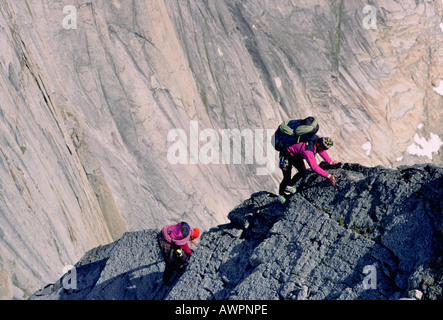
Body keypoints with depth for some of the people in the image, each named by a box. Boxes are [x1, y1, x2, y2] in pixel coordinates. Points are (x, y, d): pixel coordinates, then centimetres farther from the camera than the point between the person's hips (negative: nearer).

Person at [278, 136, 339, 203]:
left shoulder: (317, 139, -21)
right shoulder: (308, 150, -43)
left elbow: (322, 152, 0)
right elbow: (315, 167, -41)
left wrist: (331, 162, -7)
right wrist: (329, 176, -42)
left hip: (297, 155, 8)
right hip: (287, 156, -8)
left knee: (304, 172, 7)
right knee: (287, 177, -6)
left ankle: (289, 186, 28)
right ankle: (281, 195, 19)